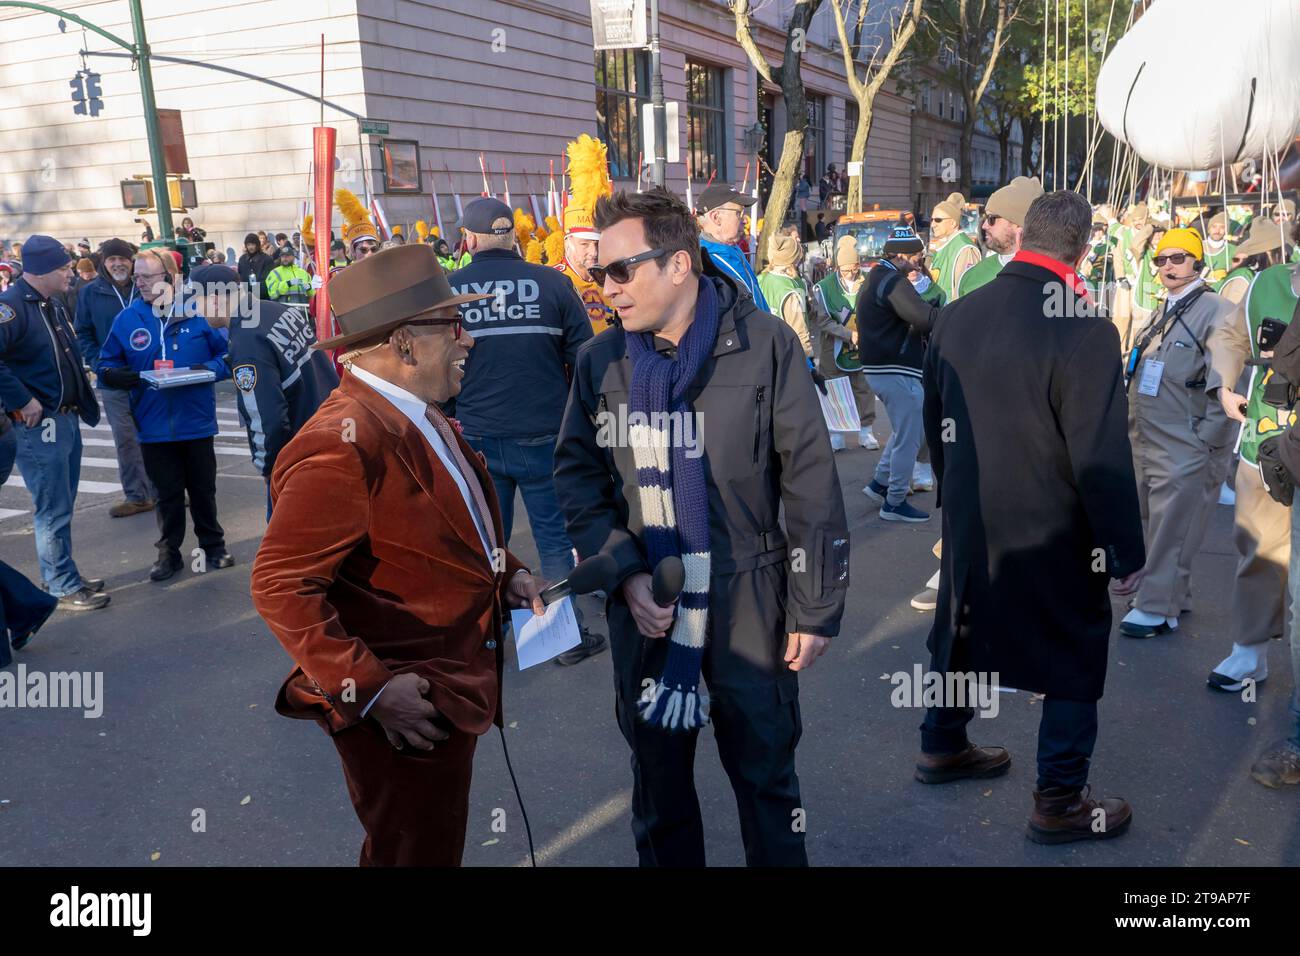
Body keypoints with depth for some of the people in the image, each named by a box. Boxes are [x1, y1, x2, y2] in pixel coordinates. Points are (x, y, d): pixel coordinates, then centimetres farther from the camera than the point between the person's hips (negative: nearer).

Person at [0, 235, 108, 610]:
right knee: (53, 510, 0)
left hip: (67, 420, 9)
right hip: (40, 424, -9)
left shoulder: (53, 304, 12)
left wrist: (81, 385, 11)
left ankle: (64, 577, 30)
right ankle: (64, 588, 10)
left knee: (62, 506, 18)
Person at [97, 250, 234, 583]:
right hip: (154, 426, 1)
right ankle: (169, 551, 28)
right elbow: (108, 363, 6)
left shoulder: (197, 312, -6)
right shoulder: (127, 318, -1)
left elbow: (227, 354, -1)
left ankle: (213, 546, 31)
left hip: (196, 421, -1)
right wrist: (115, 374, -15)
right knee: (167, 493, 13)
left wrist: (210, 368, -20)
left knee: (203, 489, 13)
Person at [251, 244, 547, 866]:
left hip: (453, 693, 9)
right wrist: (367, 687, -27)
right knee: (417, 855, 11)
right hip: (403, 714, -9)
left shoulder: (418, 417, 6)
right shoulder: (343, 444, -25)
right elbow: (280, 586, -26)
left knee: (441, 847, 26)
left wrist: (502, 572, 5)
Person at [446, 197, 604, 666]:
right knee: (555, 538, 10)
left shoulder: (446, 290, -3)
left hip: (475, 439, 1)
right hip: (543, 435, -1)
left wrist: (448, 418, 18)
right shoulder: (552, 283, -6)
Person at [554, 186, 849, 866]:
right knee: (658, 779, 16)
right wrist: (626, 573, -8)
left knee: (765, 774, 12)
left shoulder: (765, 344, -9)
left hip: (748, 603, -2)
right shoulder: (600, 360, 0)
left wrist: (816, 607, -6)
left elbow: (811, 481, -7)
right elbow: (576, 475, 5)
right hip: (646, 606, 3)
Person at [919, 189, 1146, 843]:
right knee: (1075, 657, 10)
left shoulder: (955, 317, -2)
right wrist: (1126, 550, -10)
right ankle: (1058, 802, 19)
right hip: (1053, 535, -6)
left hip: (968, 521, 6)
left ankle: (942, 747, 41)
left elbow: (935, 421, 10)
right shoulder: (1084, 332, -22)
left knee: (964, 624, 23)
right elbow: (1104, 458, -21)